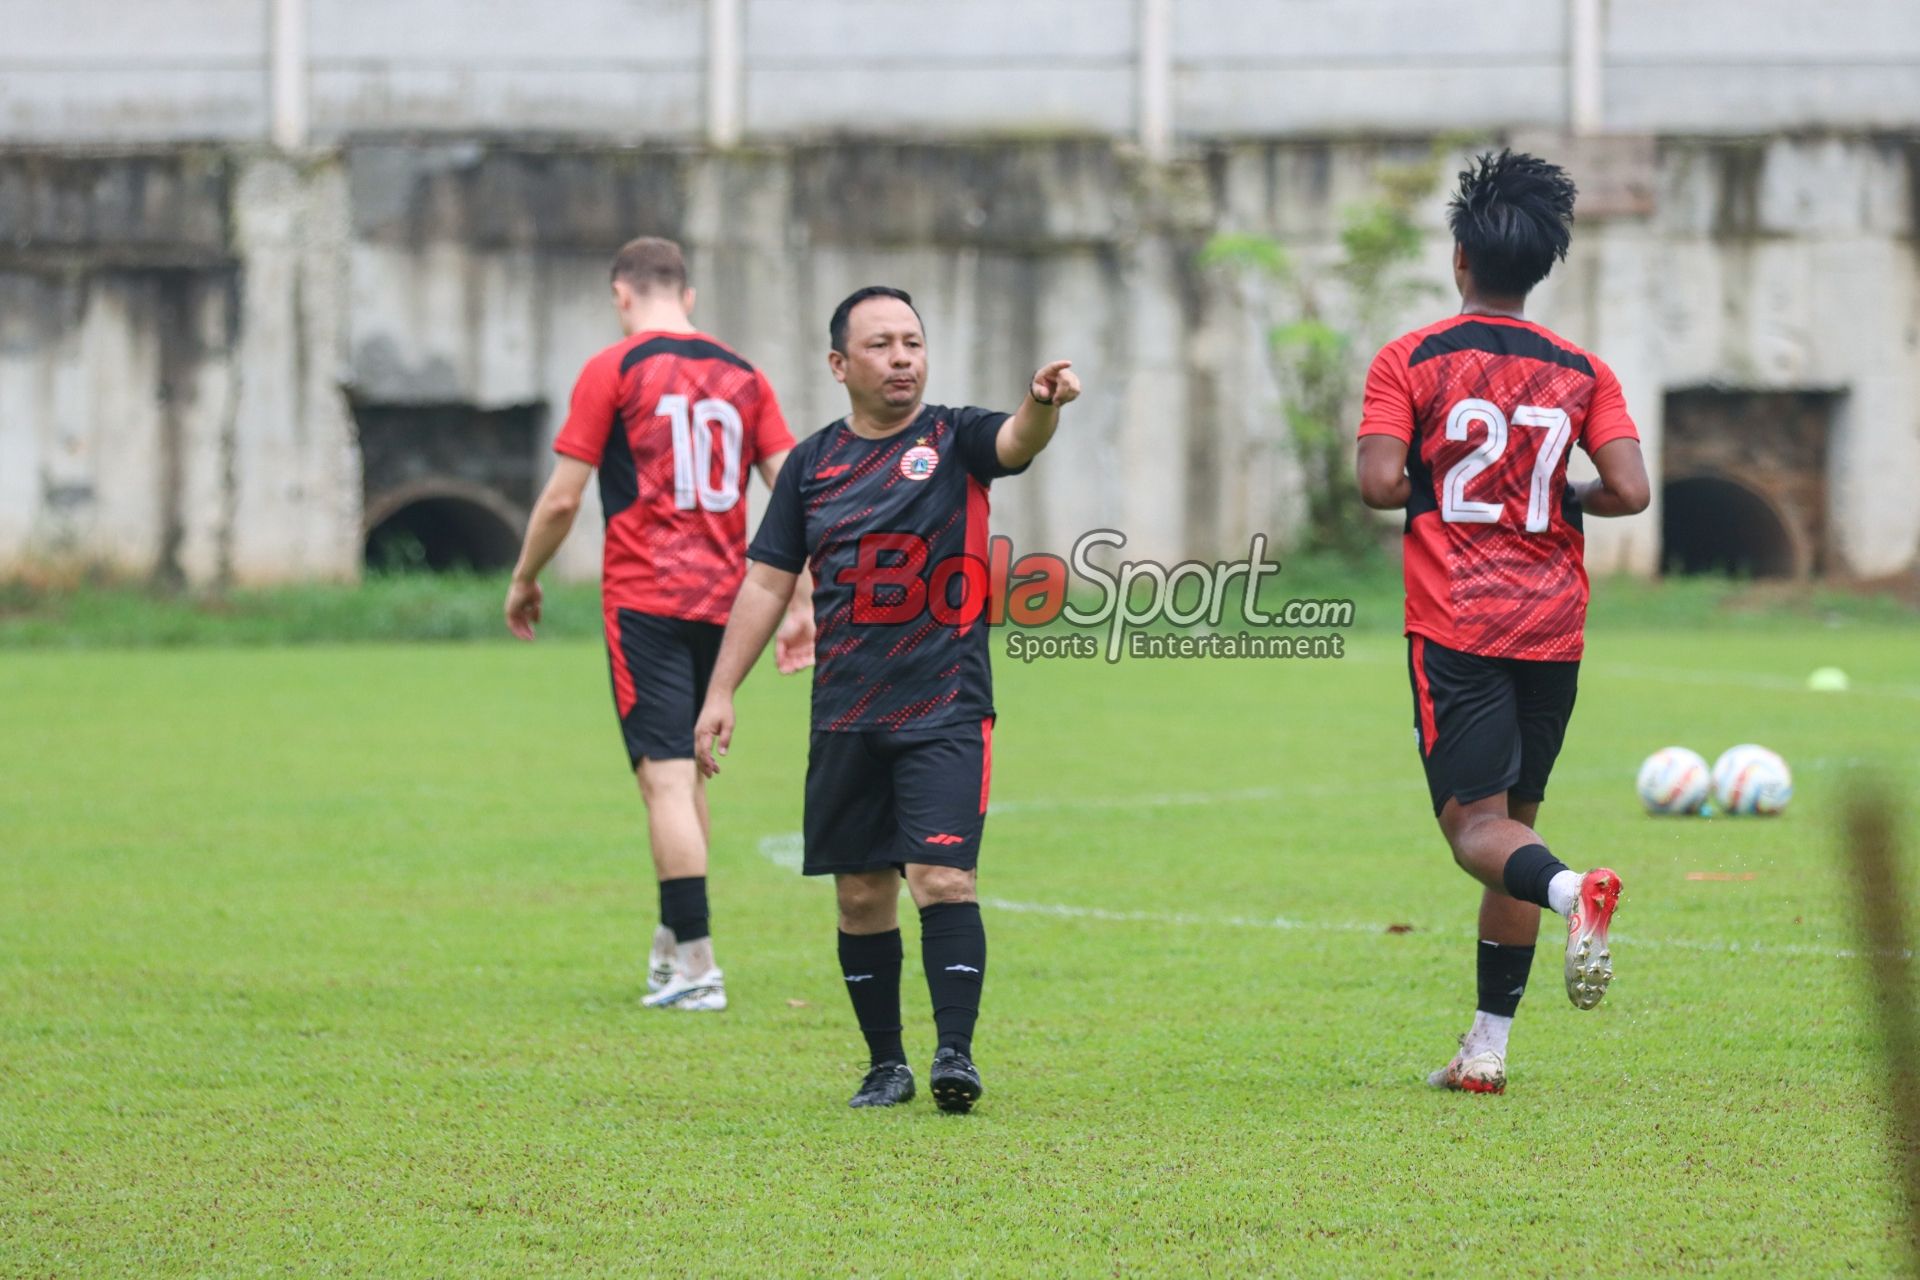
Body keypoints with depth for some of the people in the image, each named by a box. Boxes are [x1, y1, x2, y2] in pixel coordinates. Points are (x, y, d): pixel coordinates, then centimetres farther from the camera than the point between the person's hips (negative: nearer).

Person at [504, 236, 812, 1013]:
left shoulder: (612, 371, -3)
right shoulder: (742, 378, 10)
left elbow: (562, 497, -5)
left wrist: (525, 581, 10)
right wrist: (802, 609, 7)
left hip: (645, 599, -5)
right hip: (724, 598, 5)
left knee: (666, 777, -8)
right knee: (688, 769, 20)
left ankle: (696, 967, -14)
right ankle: (672, 943, 27)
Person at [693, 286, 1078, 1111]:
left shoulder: (953, 440, 0)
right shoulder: (813, 463, 8)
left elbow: (1017, 441, -23)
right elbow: (767, 583, 11)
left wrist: (1043, 404, -46)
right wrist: (721, 693, 6)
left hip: (945, 709, -4)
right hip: (845, 716, 4)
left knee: (942, 879, -15)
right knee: (861, 895, 6)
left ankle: (955, 1053, -15)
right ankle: (885, 1065, 16)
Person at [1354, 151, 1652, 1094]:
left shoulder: (1410, 361, -3)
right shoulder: (1582, 372, 4)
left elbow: (1379, 483, -13)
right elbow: (1629, 491, -5)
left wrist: (1439, 486, 9)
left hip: (1455, 626, -3)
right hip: (1552, 625, 3)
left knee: (1475, 824, -5)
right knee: (1513, 817, 13)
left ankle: (1572, 890, -39)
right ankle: (1487, 1045, 10)